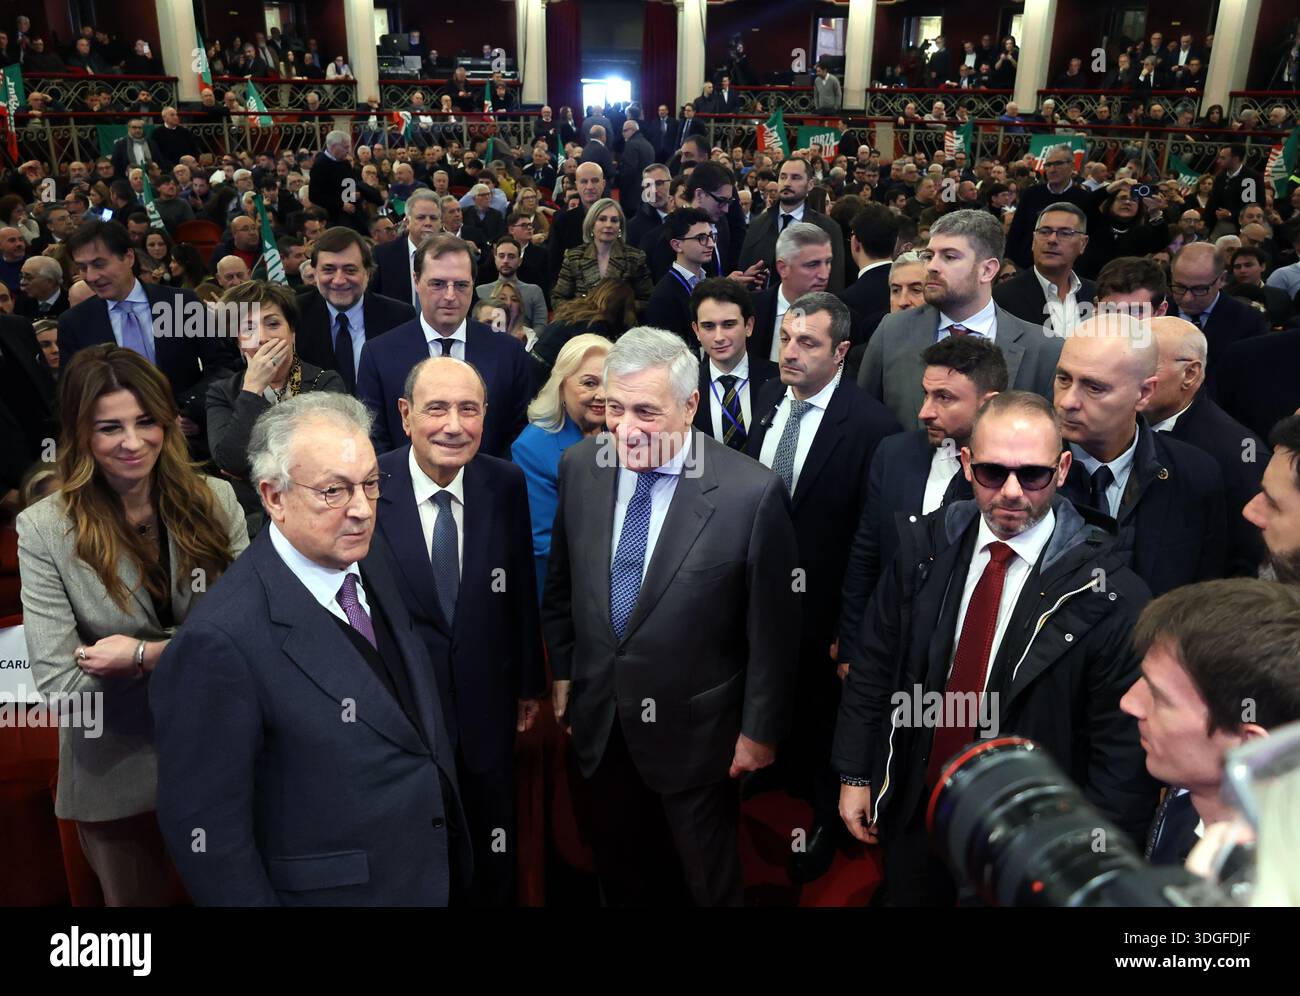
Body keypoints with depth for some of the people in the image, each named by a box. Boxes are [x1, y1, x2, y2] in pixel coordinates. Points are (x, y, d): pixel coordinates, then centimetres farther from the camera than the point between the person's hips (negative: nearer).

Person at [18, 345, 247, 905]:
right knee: (138, 897, 22)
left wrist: (143, 654, -20)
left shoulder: (214, 500, -9)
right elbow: (60, 683, -18)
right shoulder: (44, 529, -14)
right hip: (116, 774, -1)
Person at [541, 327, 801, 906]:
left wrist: (760, 729, -6)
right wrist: (563, 672, 12)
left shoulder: (751, 493, -23)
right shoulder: (580, 467, -8)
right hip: (599, 722, 4)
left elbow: (772, 627, -13)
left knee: (709, 883, 20)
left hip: (693, 729, -4)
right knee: (620, 877, 24)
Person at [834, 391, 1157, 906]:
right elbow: (873, 665, 0)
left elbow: (1123, 753, -15)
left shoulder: (1109, 595, -21)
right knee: (906, 896, 24)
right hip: (912, 810, 4)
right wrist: (855, 774, 3)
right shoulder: (924, 546, -9)